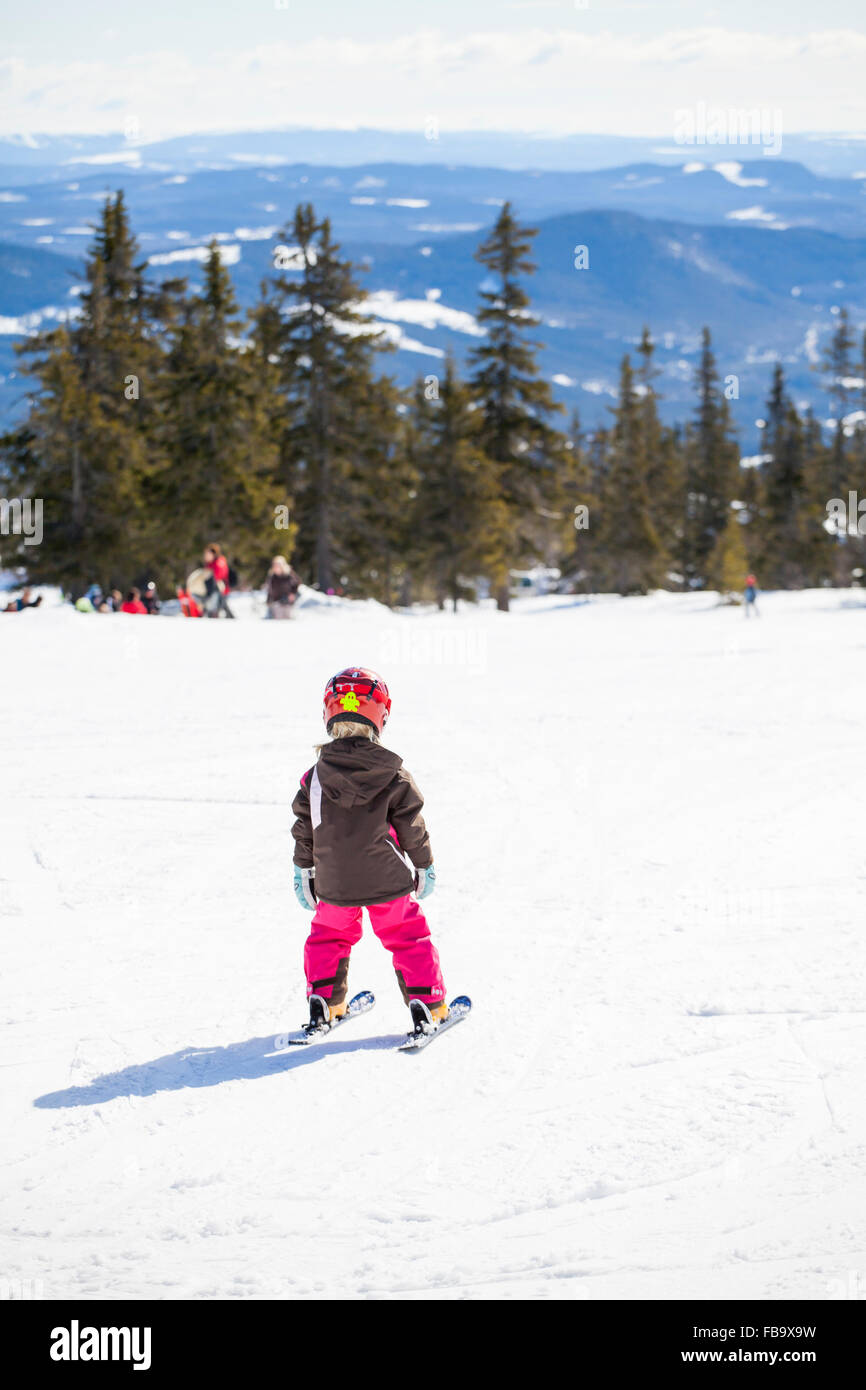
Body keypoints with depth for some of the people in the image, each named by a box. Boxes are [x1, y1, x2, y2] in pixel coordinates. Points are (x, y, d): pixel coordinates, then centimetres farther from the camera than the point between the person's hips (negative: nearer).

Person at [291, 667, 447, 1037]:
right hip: (388, 881, -2)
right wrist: (425, 866, 10)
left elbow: (304, 829, 1)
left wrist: (303, 872, 15)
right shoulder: (393, 774, -12)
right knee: (407, 937, 13)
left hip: (334, 884, 2)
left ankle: (323, 1004, 23)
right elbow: (411, 825, -5)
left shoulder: (315, 777, -7)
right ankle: (426, 1004, 12)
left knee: (329, 936, 23)